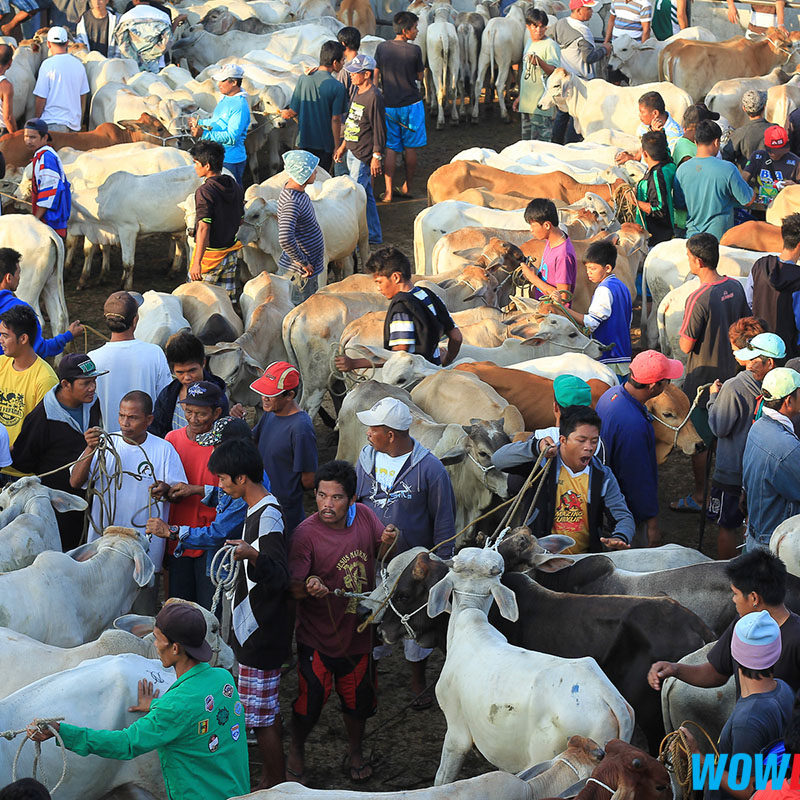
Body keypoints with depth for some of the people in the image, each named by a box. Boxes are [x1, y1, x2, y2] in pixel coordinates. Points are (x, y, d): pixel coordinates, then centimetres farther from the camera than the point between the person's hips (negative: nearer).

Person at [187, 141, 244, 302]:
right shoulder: (235, 187, 4)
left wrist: (197, 263, -24)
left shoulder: (205, 192, -19)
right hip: (231, 251, 7)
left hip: (210, 252, -7)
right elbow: (240, 220, 13)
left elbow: (204, 228, -24)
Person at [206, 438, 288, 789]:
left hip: (261, 635, -10)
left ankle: (273, 785, 6)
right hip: (256, 629, 10)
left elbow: (279, 578, -32)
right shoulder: (260, 510, 10)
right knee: (267, 710, 18)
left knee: (261, 715, -3)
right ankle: (272, 777, 27)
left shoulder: (268, 517, -22)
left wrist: (253, 556, -50)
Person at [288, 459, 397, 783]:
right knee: (310, 700, 4)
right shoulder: (306, 534, -20)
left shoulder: (363, 516, -6)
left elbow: (381, 556, 10)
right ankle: (296, 752, 33)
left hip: (358, 631, 4)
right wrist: (308, 586, -45)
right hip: (317, 636, -4)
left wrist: (388, 543, -13)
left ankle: (355, 750, 44)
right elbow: (293, 588, -23)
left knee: (359, 698, 18)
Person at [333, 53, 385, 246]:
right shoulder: (357, 92, 11)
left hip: (364, 157, -9)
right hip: (352, 152, 9)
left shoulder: (374, 97, -17)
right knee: (365, 195, 16)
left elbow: (379, 129, -17)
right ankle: (373, 235, 25)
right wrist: (343, 145, 24)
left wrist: (376, 157, -17)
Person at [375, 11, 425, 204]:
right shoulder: (415, 50, -12)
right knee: (410, 148, 12)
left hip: (389, 106, 2)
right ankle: (407, 188, 20)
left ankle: (388, 192, 3)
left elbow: (376, 76, 3)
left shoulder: (382, 48, -3)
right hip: (411, 104, -2)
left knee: (390, 149, 7)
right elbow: (420, 76, -1)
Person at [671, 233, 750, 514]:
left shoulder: (698, 299, -26)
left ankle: (699, 498, 12)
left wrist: (683, 332, -2)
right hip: (730, 372, 7)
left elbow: (686, 346, -21)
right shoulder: (735, 287, -3)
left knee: (699, 440, 4)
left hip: (702, 379, -7)